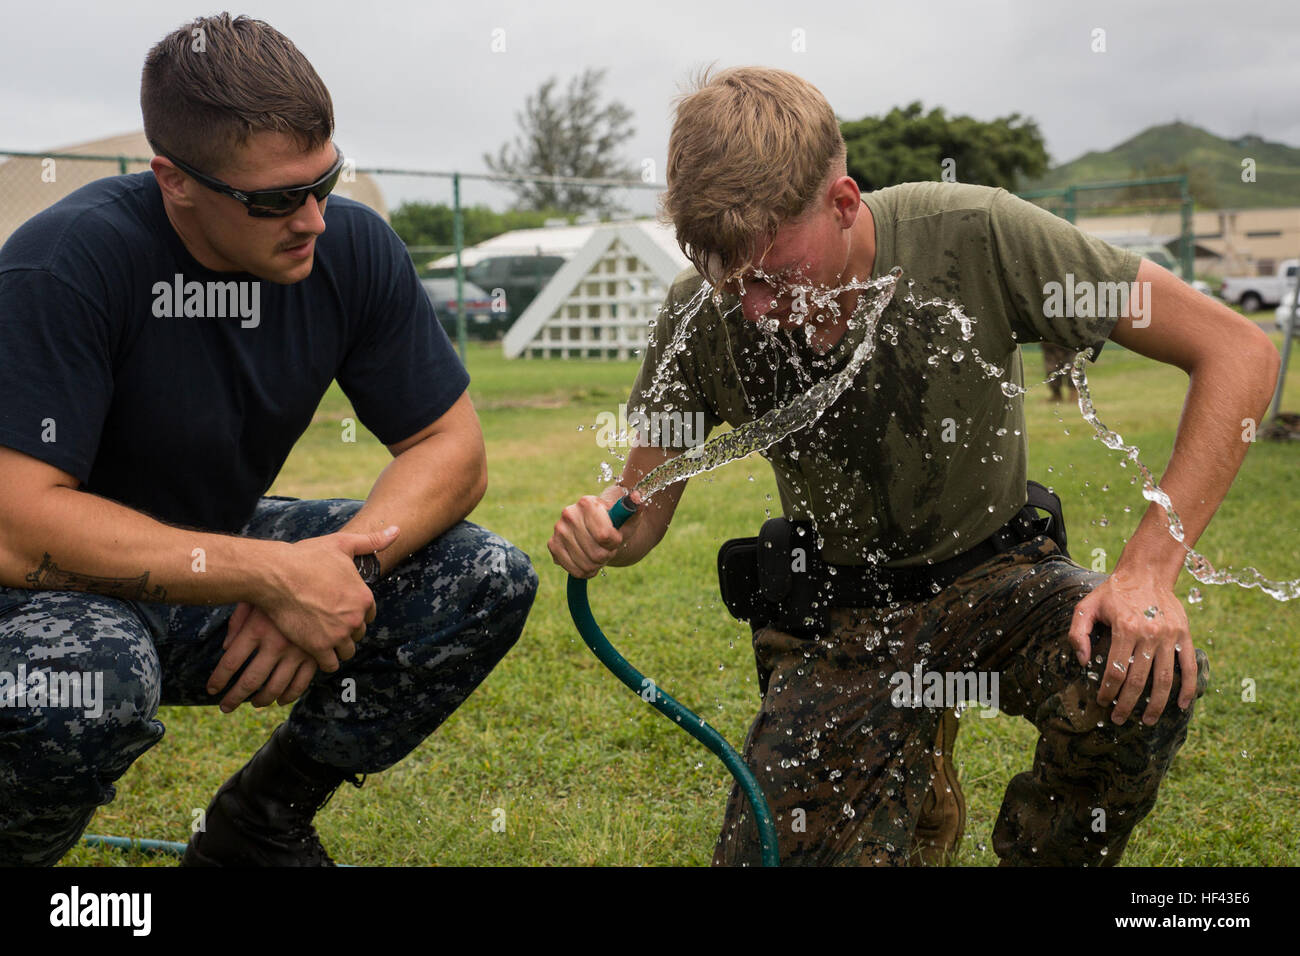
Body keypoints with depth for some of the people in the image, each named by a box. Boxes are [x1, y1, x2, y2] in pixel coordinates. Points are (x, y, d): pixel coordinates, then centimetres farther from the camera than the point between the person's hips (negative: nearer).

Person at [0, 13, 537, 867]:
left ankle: (262, 826, 6)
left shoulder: (352, 247, -9)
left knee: (488, 580, -13)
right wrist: (277, 575, -32)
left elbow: (451, 447, -4)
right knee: (90, 683, -41)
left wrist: (335, 564, -24)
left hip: (220, 561, 6)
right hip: (75, 589, -5)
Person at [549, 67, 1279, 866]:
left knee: (1144, 675, -34)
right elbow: (645, 501, -3)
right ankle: (917, 795, 23)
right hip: (835, 608, 2)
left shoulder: (971, 237, -25)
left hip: (992, 574, -2)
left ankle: (1046, 854, -1)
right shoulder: (703, 316, -15)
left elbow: (1240, 352, -21)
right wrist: (599, 526, -29)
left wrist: (1149, 570, -30)